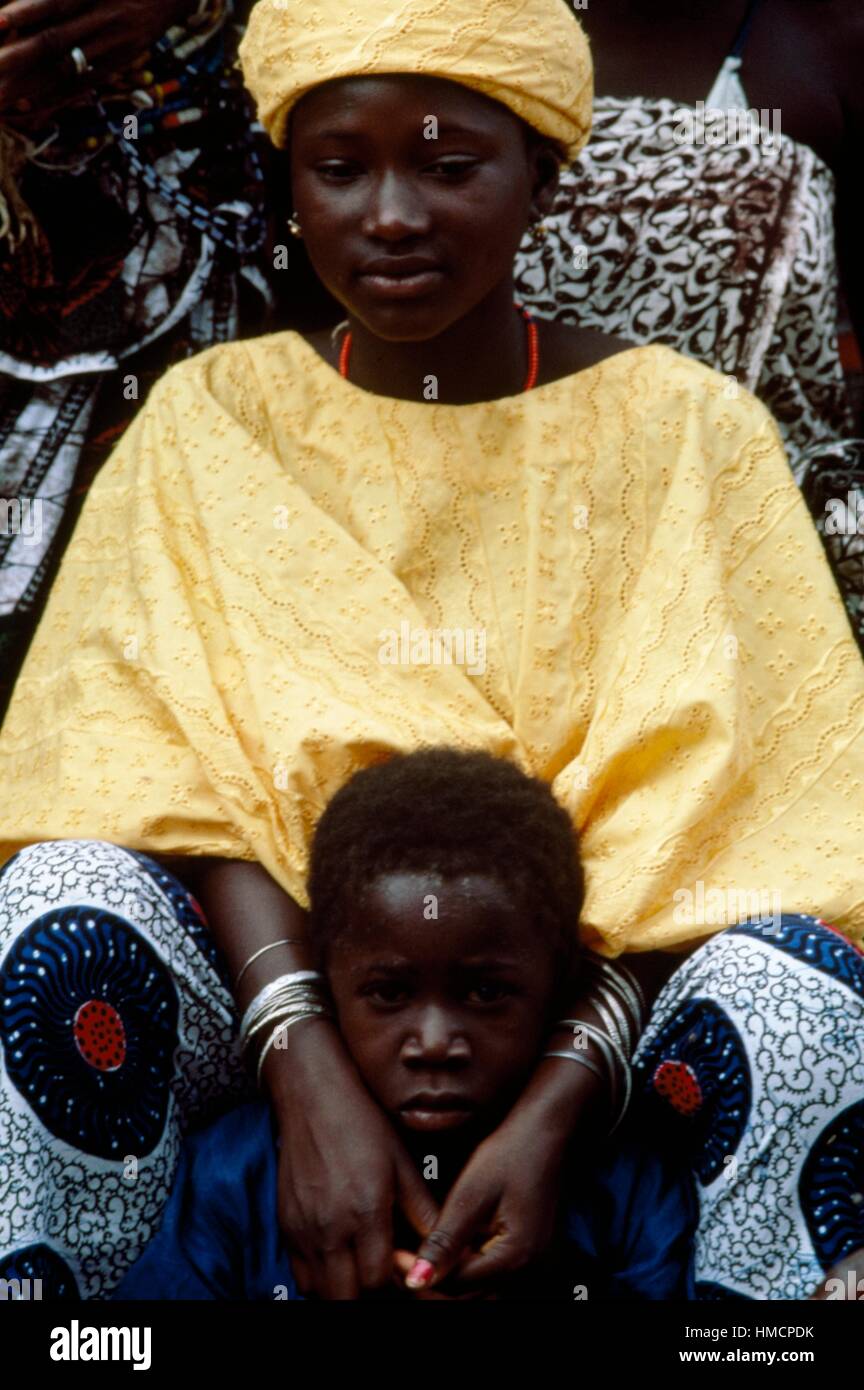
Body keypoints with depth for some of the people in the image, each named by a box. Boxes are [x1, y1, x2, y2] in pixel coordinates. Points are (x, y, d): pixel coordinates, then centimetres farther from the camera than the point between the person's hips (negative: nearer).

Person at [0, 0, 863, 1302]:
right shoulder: (212, 420, 5)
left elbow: (707, 812, -8)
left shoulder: (684, 431, 1)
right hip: (280, 954, 1)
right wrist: (310, 1071, -23)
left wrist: (555, 1106, -23)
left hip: (599, 982, 0)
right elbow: (173, 762, -7)